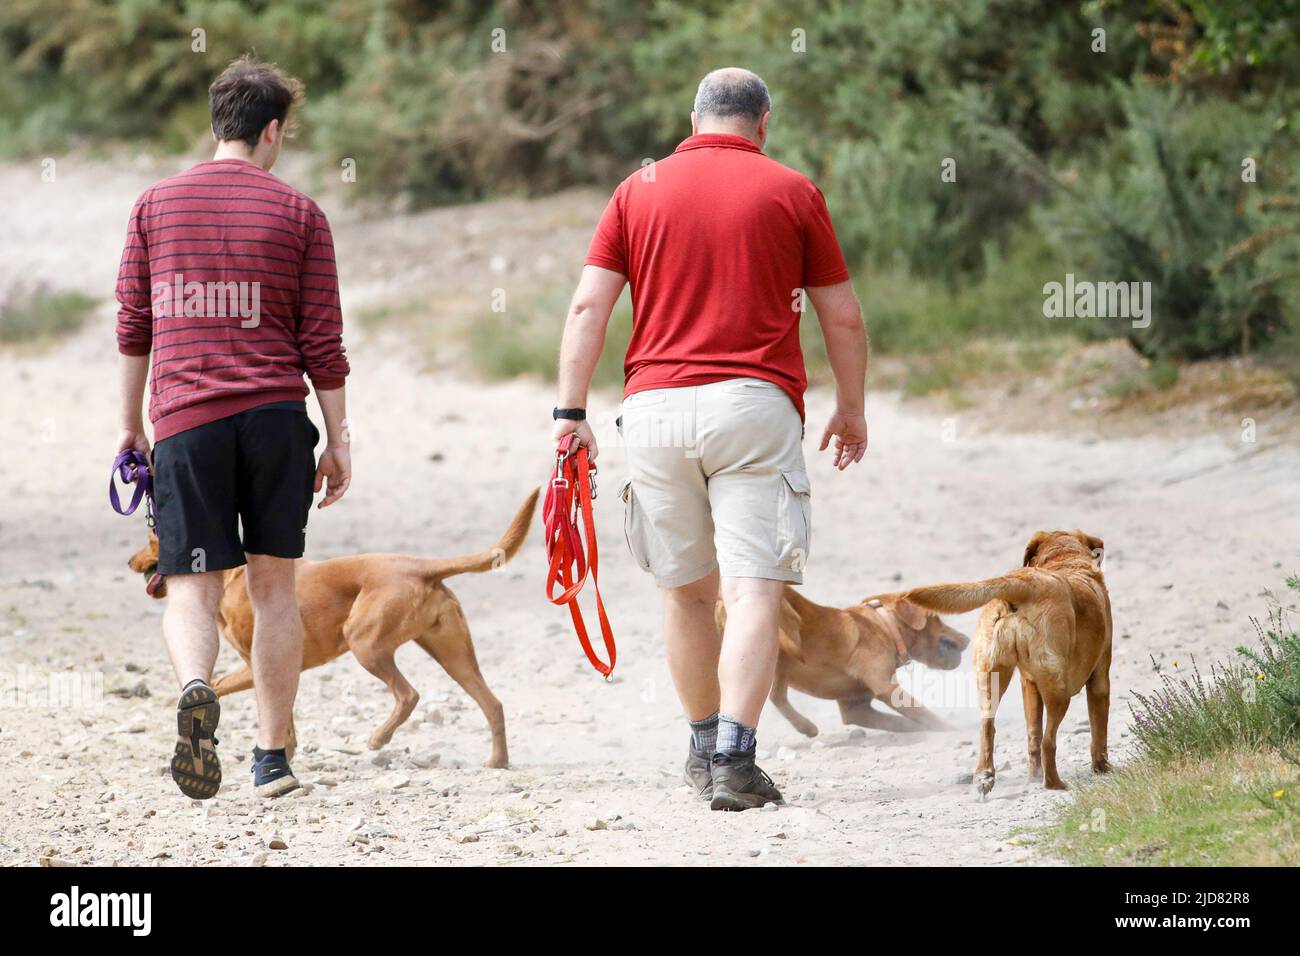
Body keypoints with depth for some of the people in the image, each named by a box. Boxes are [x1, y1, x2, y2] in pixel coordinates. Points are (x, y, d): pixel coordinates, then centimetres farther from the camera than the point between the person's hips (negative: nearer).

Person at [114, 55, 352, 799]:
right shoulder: (299, 214, 3)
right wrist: (339, 441, 8)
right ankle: (273, 757, 11)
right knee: (274, 584, 10)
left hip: (186, 421, 0)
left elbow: (133, 325, 11)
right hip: (277, 416, 0)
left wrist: (132, 424, 20)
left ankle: (195, 689, -31)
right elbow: (322, 340, 2)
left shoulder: (156, 204, 8)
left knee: (192, 588, 1)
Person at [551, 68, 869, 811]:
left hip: (656, 407, 3)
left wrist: (572, 411, 3)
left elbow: (588, 307, 3)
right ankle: (734, 759, -20)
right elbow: (843, 317, 9)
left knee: (687, 590, 16)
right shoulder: (791, 192, 6)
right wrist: (852, 409, 21)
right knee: (755, 589, -7)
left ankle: (705, 748, 29)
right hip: (753, 406, -3)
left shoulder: (640, 191, 11)